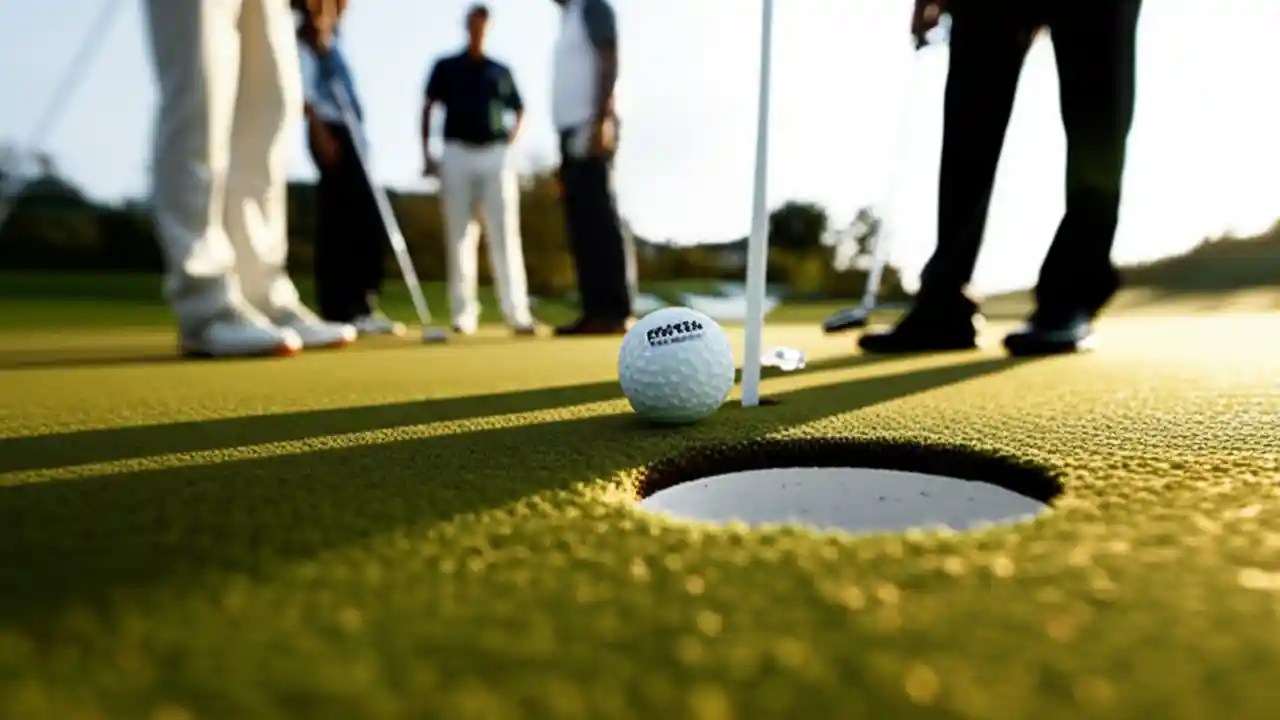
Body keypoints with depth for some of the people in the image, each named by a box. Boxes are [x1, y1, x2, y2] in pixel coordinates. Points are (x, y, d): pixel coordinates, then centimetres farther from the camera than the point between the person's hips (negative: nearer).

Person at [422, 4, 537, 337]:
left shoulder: (501, 70, 17)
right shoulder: (445, 66, 13)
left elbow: (519, 110, 22)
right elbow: (428, 109, 9)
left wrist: (511, 139, 5)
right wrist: (426, 152, -1)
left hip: (496, 155, 1)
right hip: (456, 154, 0)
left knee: (505, 234, -9)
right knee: (460, 236, -2)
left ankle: (517, 313, -13)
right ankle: (463, 313, 1)